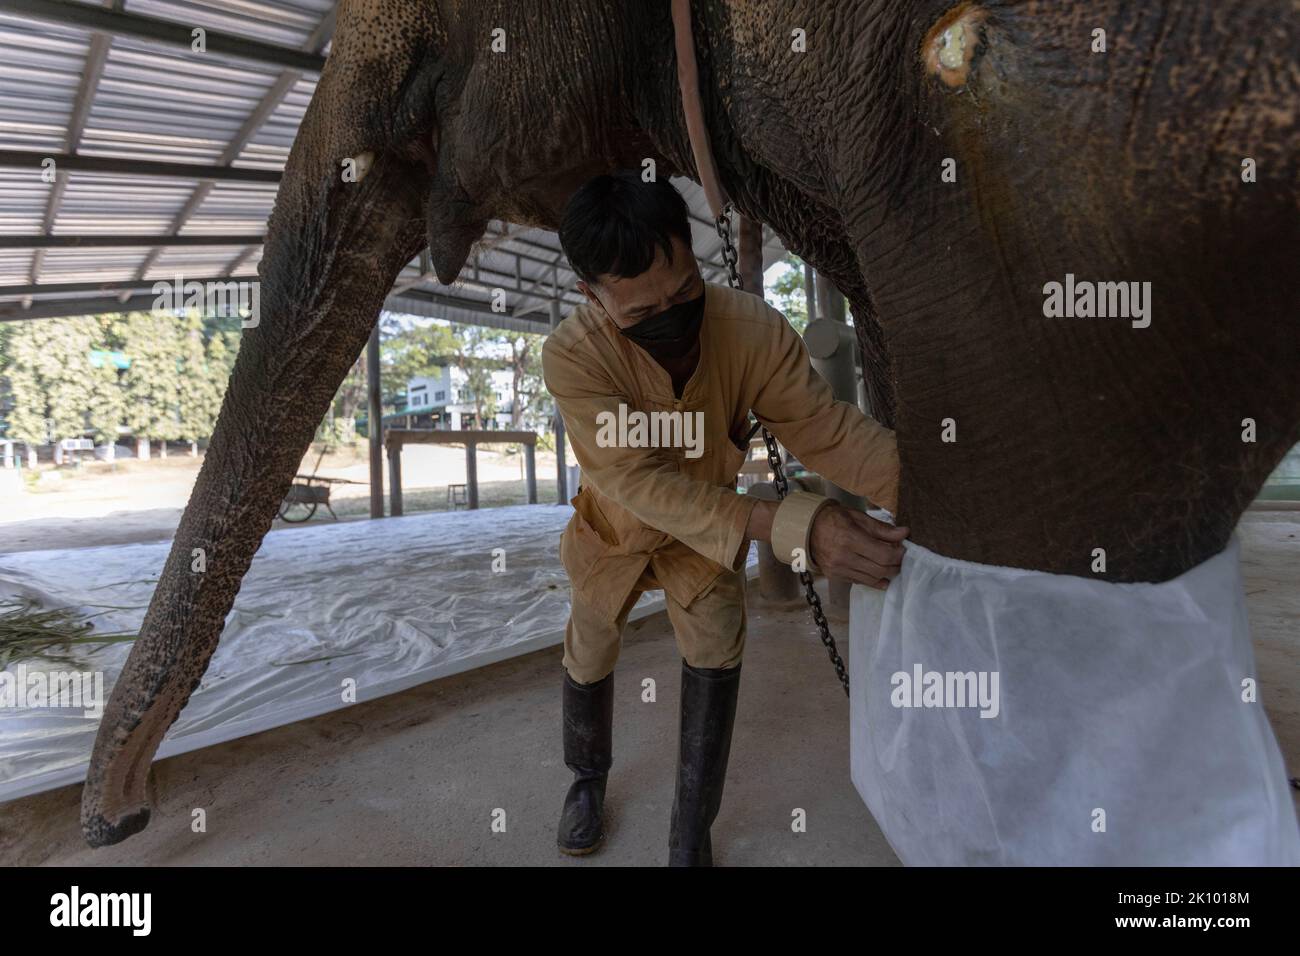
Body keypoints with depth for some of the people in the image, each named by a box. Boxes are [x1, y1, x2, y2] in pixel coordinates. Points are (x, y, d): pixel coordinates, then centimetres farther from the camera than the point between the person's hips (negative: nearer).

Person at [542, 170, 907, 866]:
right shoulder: (571, 356, -35)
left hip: (711, 528, 1)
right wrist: (788, 525, -52)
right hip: (615, 526, 0)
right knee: (588, 657, 14)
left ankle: (691, 841, 12)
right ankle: (588, 778, 46)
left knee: (716, 651, -11)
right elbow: (639, 479, -42)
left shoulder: (754, 329, -30)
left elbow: (829, 429, -29)